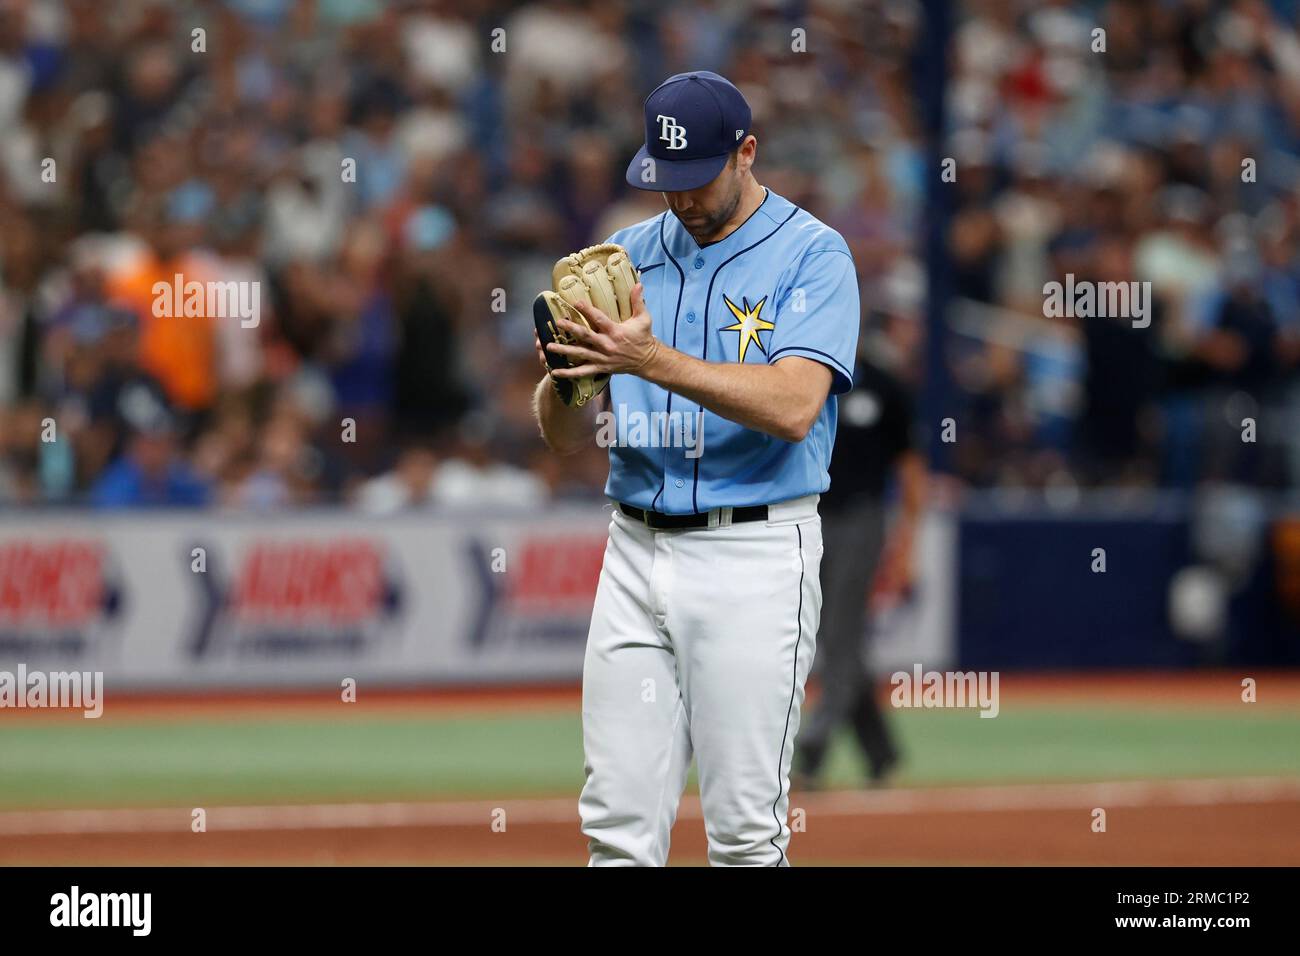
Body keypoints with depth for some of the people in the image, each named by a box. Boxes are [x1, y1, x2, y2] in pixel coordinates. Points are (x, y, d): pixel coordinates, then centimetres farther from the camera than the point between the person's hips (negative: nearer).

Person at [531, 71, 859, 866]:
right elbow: (568, 437, 9)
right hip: (637, 553, 5)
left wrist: (653, 361, -29)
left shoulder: (812, 256, -5)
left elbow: (794, 406, -21)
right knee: (619, 829, 3)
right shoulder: (627, 256, 11)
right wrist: (564, 374, -15)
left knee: (746, 832, -4)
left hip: (753, 557, -5)